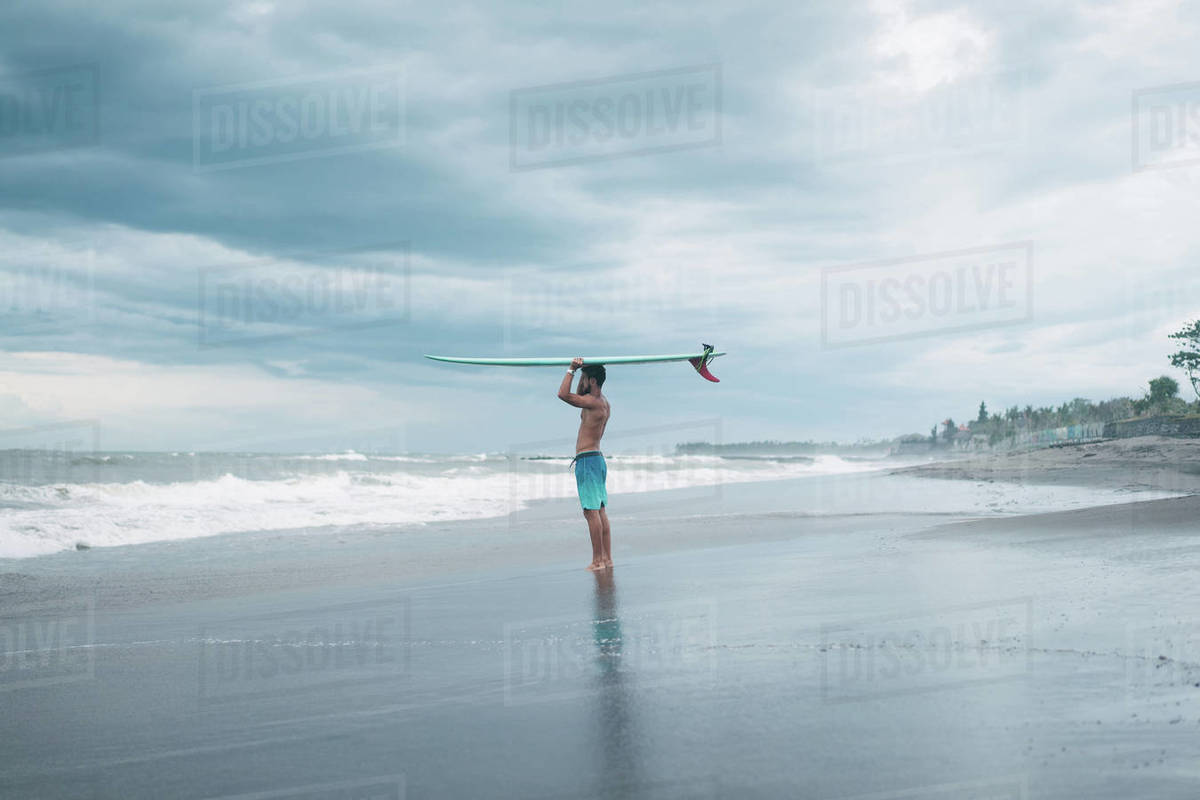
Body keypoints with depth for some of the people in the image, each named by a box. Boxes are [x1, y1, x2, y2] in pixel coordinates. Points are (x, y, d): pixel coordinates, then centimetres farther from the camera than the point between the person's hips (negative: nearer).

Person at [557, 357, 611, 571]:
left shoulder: (594, 403, -15)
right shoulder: (602, 401, 15)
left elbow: (563, 394, -24)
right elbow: (578, 396, 34)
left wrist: (571, 370, -14)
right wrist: (582, 370, 22)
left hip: (587, 459, -10)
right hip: (597, 459, 10)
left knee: (591, 511, -10)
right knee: (601, 512, 9)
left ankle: (597, 561, -10)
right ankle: (607, 559, 10)